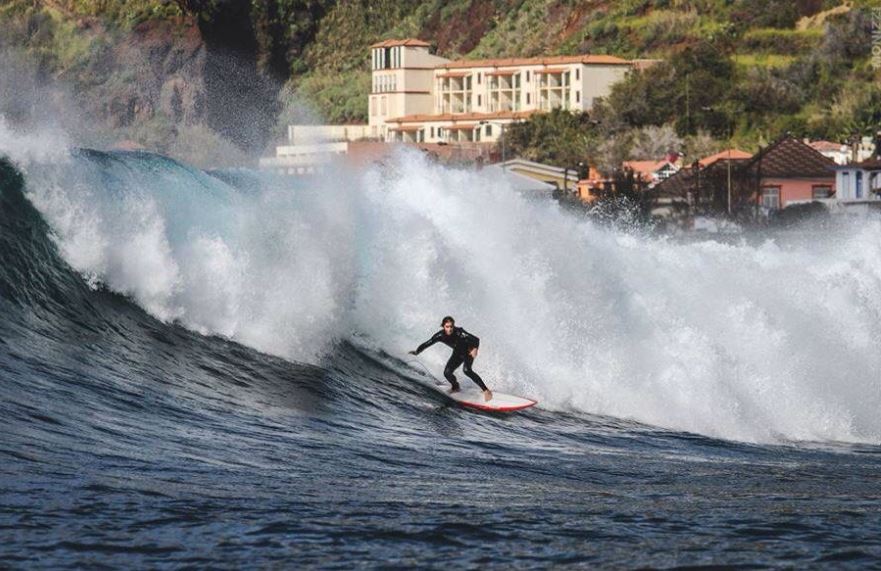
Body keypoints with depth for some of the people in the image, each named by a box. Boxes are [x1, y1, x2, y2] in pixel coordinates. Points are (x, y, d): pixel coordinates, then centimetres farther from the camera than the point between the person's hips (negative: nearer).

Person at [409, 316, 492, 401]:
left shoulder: (459, 332, -35)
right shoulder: (440, 335, -22)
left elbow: (476, 339, -37)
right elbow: (427, 344, -19)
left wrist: (475, 349, -56)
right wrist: (417, 352, -35)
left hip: (468, 351, -5)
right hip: (458, 353, 5)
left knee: (466, 370, -28)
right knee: (447, 373, -8)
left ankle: (486, 390, -24)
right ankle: (455, 387, 26)